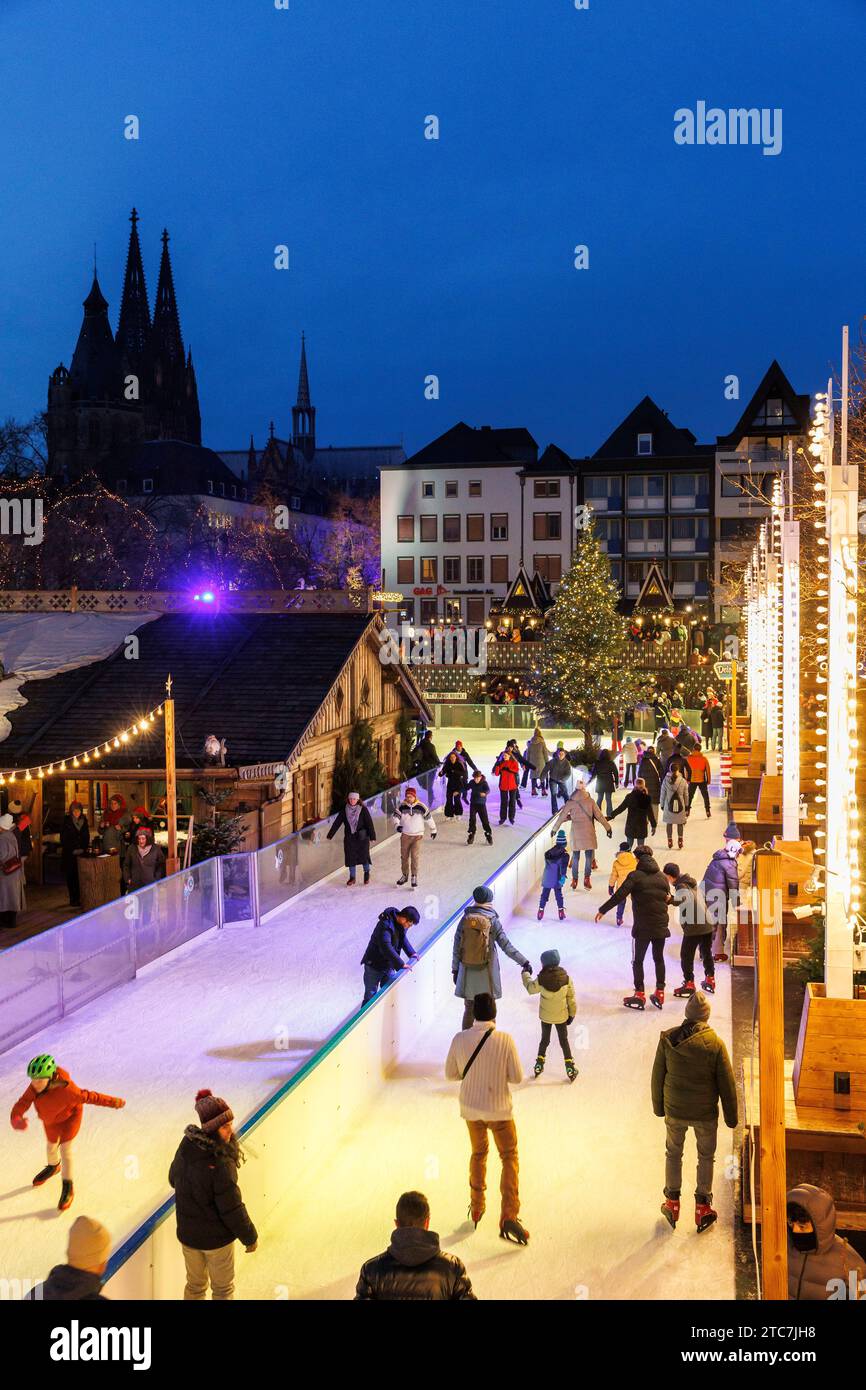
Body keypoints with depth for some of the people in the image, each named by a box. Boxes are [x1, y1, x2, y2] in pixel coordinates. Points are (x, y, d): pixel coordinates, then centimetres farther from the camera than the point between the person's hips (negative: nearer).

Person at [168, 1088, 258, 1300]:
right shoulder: (220, 1165, -33)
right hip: (217, 1238, -6)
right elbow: (232, 1209, -25)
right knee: (223, 1289, 19)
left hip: (187, 1234, 6)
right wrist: (250, 1237, -9)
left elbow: (173, 1179, 6)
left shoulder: (185, 1147, -13)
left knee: (195, 1285, 27)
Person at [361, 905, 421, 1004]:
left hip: (389, 965, 7)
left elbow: (403, 939, 14)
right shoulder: (385, 926, -31)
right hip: (374, 966, -7)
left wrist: (412, 953, -1)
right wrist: (401, 964, -40)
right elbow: (386, 947, -40)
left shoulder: (401, 923, -6)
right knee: (370, 996, 0)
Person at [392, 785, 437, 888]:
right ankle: (404, 875, 28)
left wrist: (433, 830, 11)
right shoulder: (402, 806, -4)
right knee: (404, 856, 11)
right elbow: (396, 816, -7)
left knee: (415, 857, -7)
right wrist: (397, 825, -28)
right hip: (405, 835, 3)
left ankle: (414, 877, 4)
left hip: (417, 836, -3)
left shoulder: (421, 806, -9)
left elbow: (429, 818, 1)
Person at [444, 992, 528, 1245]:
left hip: (471, 1108, 3)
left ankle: (476, 1208, 35)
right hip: (499, 1110, -3)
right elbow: (517, 1077, -12)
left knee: (478, 1154, 25)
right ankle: (509, 1216, 2)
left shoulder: (459, 1039, -12)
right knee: (510, 1158, 11)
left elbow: (451, 1074, -1)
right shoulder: (505, 1040, -19)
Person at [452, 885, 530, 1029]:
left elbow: (456, 946, 0)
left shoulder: (465, 919, -3)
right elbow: (506, 946, -11)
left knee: (469, 1008, 13)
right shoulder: (492, 920, -9)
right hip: (486, 973, -2)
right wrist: (524, 962, -6)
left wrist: (455, 969, 9)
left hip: (467, 971, 2)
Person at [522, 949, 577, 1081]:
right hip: (561, 1016, 0)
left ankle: (539, 1065, 32)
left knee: (544, 1040, 22)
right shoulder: (566, 978, -21)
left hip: (545, 1017, 0)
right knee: (564, 1041, 17)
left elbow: (531, 988, -3)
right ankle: (570, 1069, 20)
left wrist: (525, 975, 14)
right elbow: (571, 998, -10)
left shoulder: (541, 980, -24)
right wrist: (572, 1014, 6)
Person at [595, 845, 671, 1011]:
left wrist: (602, 910, -9)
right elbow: (668, 898, 9)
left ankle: (640, 995, 7)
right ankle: (660, 993, 19)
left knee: (638, 960, 8)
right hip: (661, 926, 4)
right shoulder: (662, 876, 2)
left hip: (642, 927, -4)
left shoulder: (635, 876, -12)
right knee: (659, 959, 17)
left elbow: (619, 895, -15)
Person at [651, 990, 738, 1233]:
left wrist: (659, 1107, 12)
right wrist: (731, 1117, 3)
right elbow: (727, 1084, -11)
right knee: (706, 1157, 19)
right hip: (705, 1113, -2)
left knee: (673, 1154, 22)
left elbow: (657, 1076, -3)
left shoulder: (667, 1039, -13)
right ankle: (703, 1208, 27)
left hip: (674, 1112, 2)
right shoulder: (715, 1044, -18)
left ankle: (672, 1204, 32)